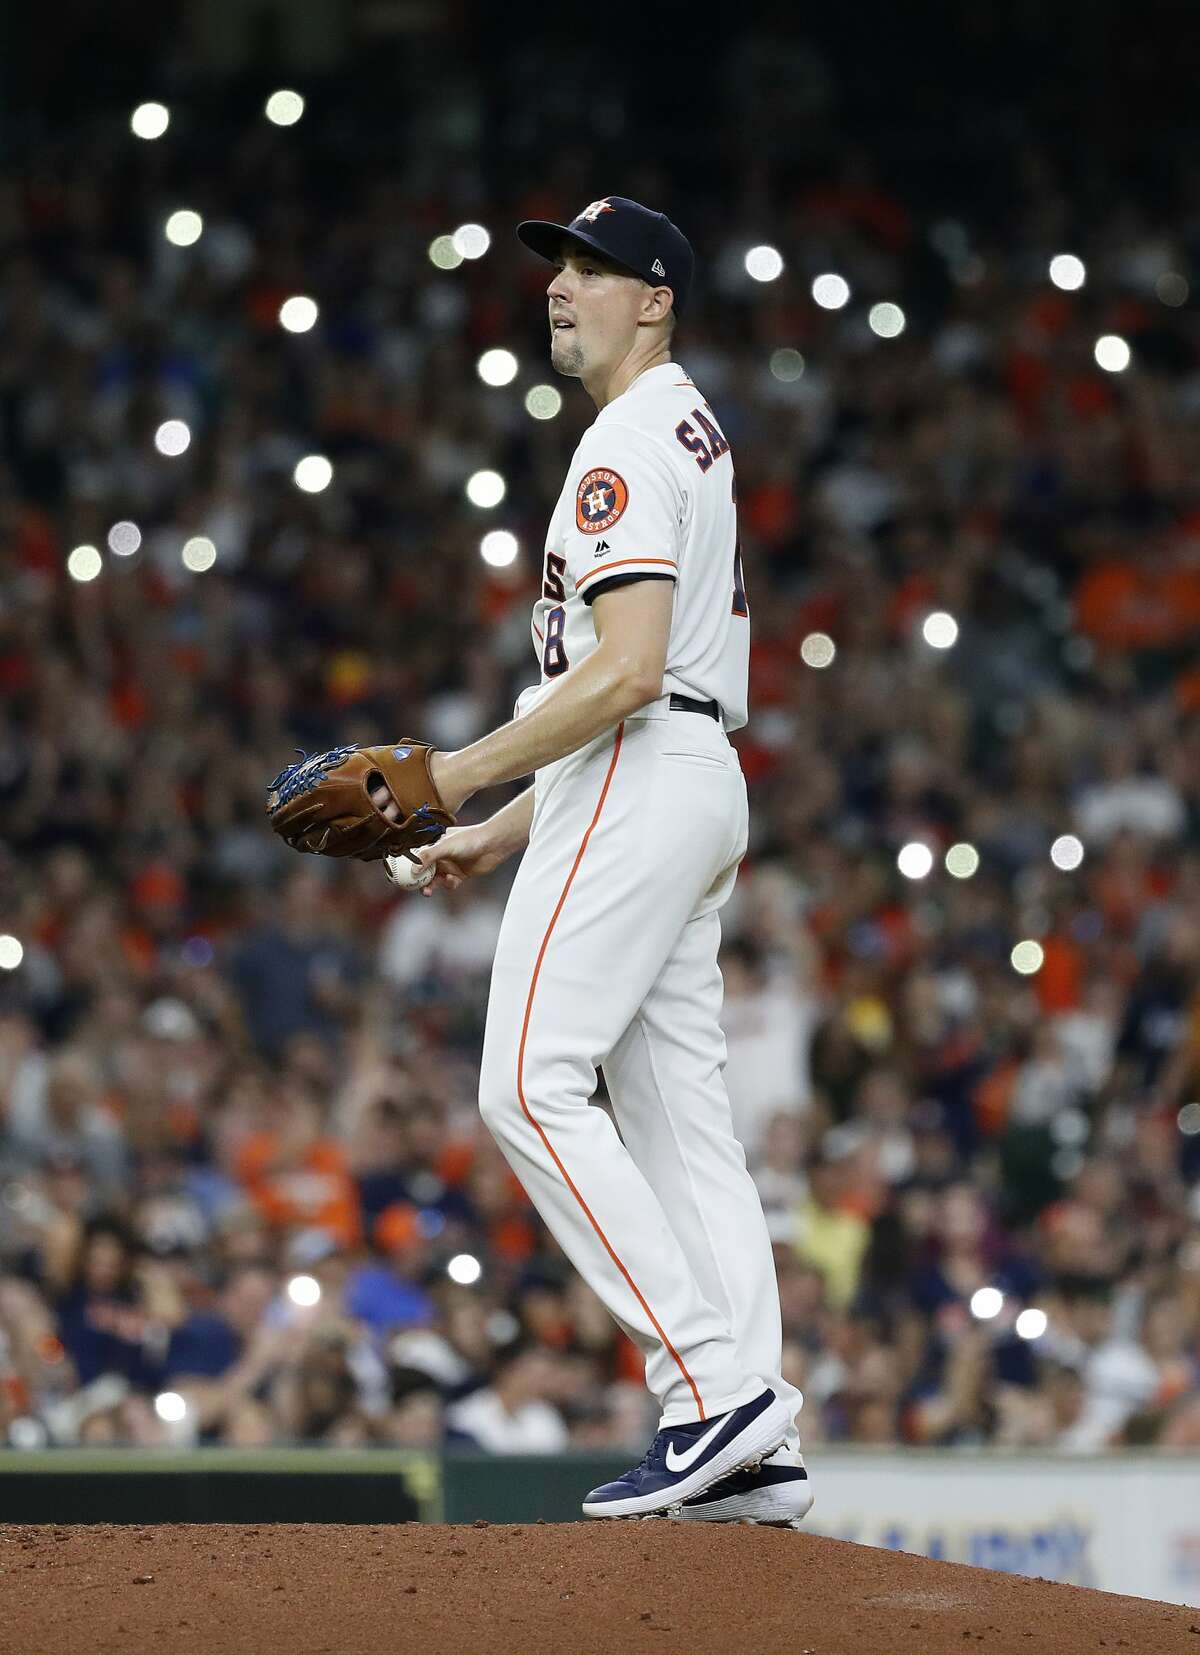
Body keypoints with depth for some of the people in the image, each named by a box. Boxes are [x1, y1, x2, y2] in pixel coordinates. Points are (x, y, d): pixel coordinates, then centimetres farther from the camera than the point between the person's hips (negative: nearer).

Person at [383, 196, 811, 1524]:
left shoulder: (629, 445, -10)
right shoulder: (689, 434, 24)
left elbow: (626, 674, -21)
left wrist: (459, 774, -16)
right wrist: (508, 832, 23)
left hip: (638, 783, -11)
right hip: (694, 784, 11)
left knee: (529, 1084, -14)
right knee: (677, 1111, 6)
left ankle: (713, 1387, -20)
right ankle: (755, 1453, 1)